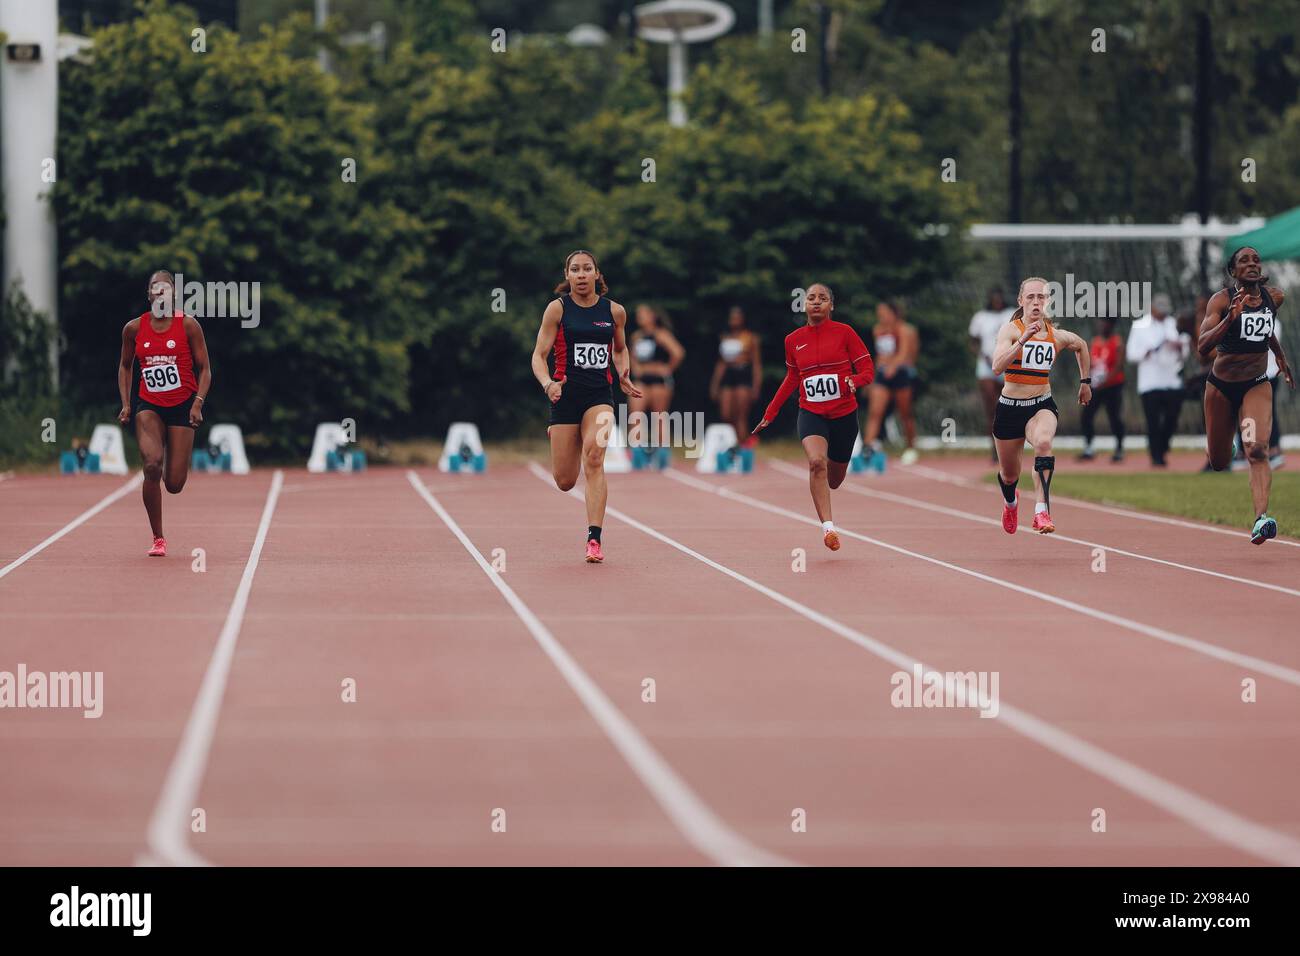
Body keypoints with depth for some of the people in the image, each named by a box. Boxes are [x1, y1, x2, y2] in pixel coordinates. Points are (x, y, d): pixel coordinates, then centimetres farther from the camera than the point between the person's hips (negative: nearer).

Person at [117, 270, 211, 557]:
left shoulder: (188, 325, -4)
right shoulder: (134, 328, 1)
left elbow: (204, 369, 0)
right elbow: (125, 366, 16)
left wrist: (198, 403, -13)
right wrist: (125, 403, 5)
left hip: (182, 406, -1)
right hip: (149, 406, 1)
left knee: (174, 484, -4)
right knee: (152, 465, -24)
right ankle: (158, 539, -10)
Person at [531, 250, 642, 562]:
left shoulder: (614, 311, 5)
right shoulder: (558, 308, -2)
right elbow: (539, 355, -5)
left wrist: (623, 375, 4)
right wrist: (547, 383, -25)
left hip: (599, 395, 1)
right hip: (566, 394, -1)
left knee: (594, 457, -25)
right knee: (565, 482, 3)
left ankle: (594, 539, -23)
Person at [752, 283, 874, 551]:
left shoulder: (844, 332, -3)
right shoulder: (793, 340, 5)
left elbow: (868, 370, -2)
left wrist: (854, 381, -25)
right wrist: (770, 413, 21)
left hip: (844, 414, 0)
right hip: (811, 413, 0)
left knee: (833, 480, 11)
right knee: (816, 461, -29)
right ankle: (828, 527, -32)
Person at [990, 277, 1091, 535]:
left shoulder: (1057, 336, 2)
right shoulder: (1010, 330, -10)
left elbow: (1081, 346, 26)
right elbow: (997, 367, -27)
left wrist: (1085, 381, 27)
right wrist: (1023, 340, -36)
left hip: (1042, 406, 1)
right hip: (1010, 407, -1)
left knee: (1043, 442, -35)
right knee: (1009, 474, 16)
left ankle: (1042, 511, -40)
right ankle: (1011, 501, 54)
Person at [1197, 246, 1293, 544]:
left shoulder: (1275, 296, -1)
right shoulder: (1221, 300, -14)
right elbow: (1202, 346, -25)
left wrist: (1282, 357, 32)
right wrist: (1231, 317, -38)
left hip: (1257, 385, 1)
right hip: (1221, 386, -1)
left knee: (1258, 450, -24)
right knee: (1218, 463, 12)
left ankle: (1261, 520, -39)